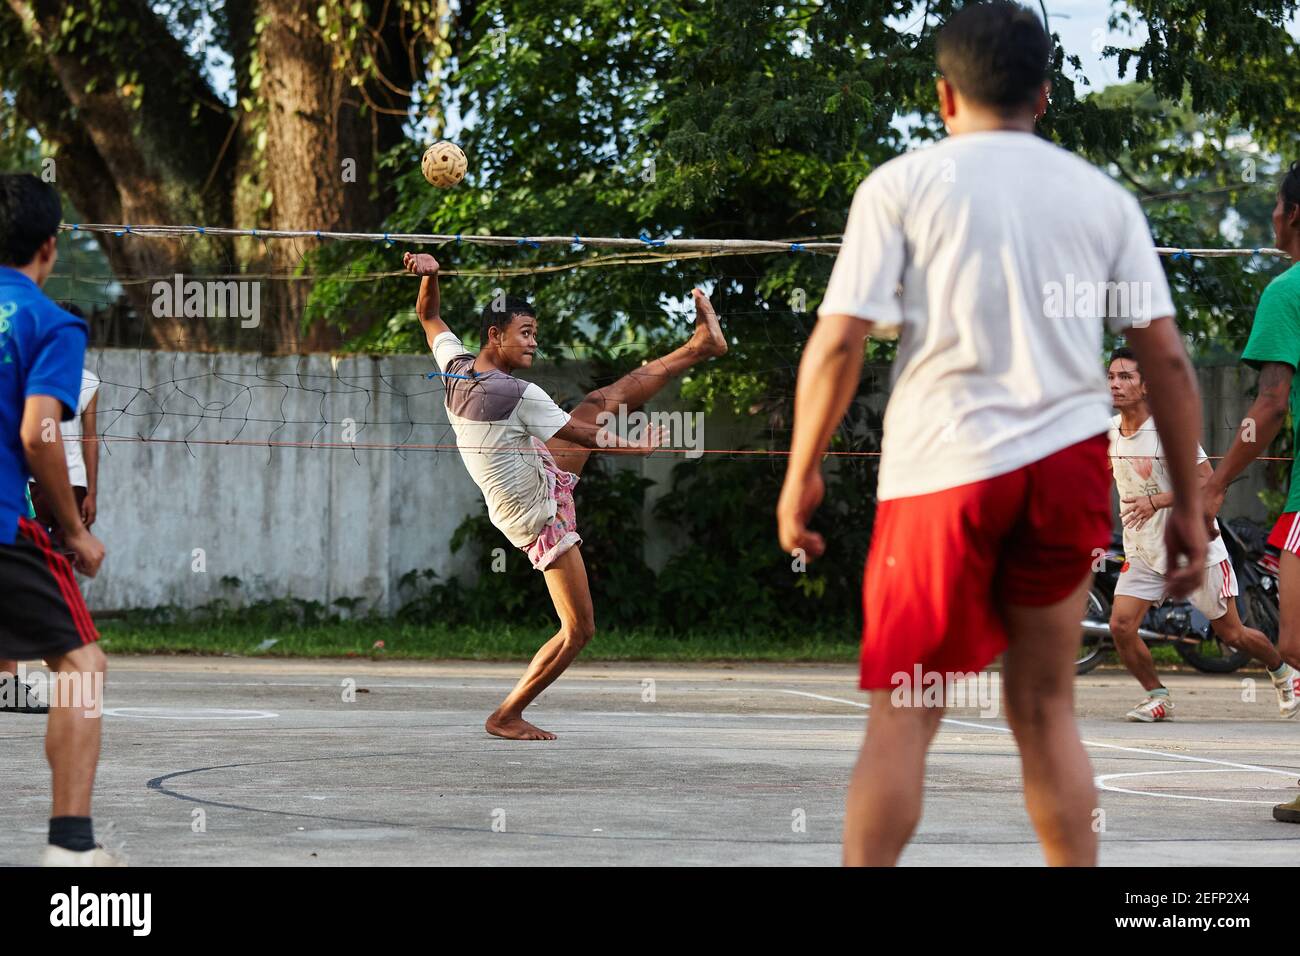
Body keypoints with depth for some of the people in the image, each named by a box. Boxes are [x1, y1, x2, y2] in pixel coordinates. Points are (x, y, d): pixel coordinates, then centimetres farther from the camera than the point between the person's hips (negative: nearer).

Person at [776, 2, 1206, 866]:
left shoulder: (901, 187, 2)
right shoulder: (1103, 198, 9)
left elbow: (838, 343, -5)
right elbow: (1167, 357, 5)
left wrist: (801, 473, 5)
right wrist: (1188, 505, 10)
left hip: (941, 470, -3)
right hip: (1068, 465, 3)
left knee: (903, 719, 3)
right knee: (1045, 709, 13)